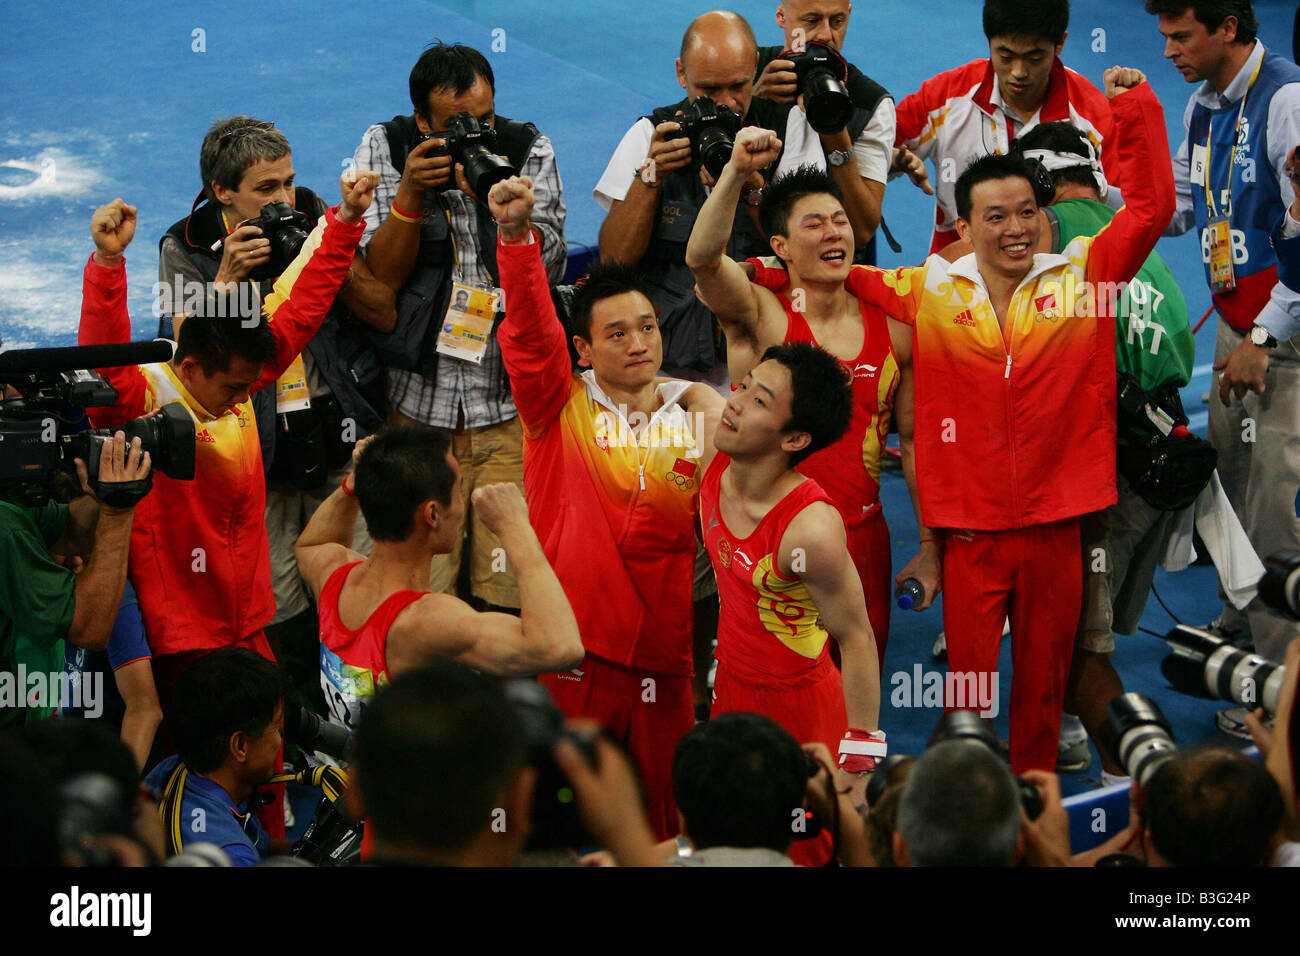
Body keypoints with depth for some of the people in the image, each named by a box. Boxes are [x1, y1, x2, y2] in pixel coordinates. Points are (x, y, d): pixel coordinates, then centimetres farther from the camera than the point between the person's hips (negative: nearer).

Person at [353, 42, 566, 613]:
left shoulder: (527, 150, 2)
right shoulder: (384, 149, 0)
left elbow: (547, 271, -3)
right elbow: (377, 279, -4)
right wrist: (410, 192, -18)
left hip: (512, 408, 1)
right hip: (417, 406, -1)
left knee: (511, 587, 0)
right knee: (418, 596, -2)